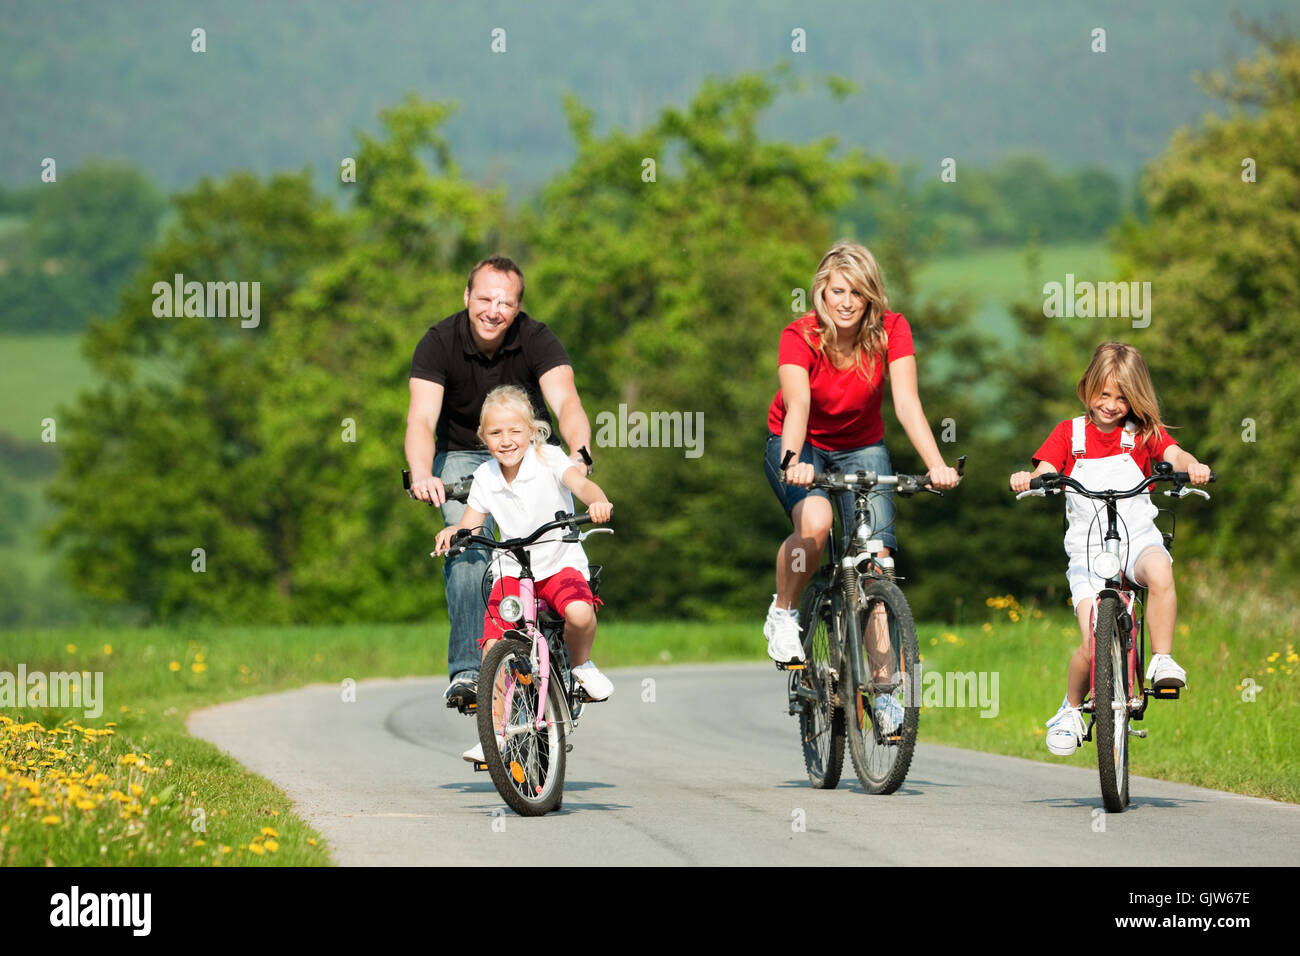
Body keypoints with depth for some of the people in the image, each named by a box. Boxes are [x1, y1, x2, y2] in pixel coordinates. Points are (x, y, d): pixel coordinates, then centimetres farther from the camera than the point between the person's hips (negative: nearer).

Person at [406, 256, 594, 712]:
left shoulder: (537, 340, -20)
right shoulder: (440, 342, -21)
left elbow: (566, 403, -36)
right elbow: (421, 418, -32)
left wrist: (579, 454, -57)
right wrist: (422, 474, -53)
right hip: (463, 456, -1)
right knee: (467, 546, -24)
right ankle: (467, 670, -27)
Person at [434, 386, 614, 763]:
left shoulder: (549, 459, -10)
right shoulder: (484, 478, 1)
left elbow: (581, 483, -26)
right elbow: (469, 526, 4)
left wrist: (598, 502, -49)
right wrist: (452, 533, -20)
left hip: (560, 564, -3)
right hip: (512, 572, 3)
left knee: (579, 613, -34)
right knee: (493, 648, -15)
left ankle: (581, 664, 0)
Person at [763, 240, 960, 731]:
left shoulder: (891, 330, -19)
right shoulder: (799, 337, -25)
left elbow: (907, 401, -29)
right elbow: (798, 405, -39)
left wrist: (936, 464, -45)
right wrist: (794, 461, -58)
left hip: (861, 447, 2)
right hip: (802, 446, -2)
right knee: (814, 522, -33)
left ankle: (883, 688, -8)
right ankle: (783, 614, -7)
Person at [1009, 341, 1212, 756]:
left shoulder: (1143, 433, 8)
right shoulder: (1069, 434, 9)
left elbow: (1174, 455, -9)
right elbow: (1044, 475, -1)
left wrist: (1192, 466, -33)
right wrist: (1026, 479, -26)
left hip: (1138, 539, 0)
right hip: (1087, 550, 0)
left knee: (1159, 570, -38)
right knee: (1094, 643, -16)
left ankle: (1162, 660, -22)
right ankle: (1070, 709, 12)